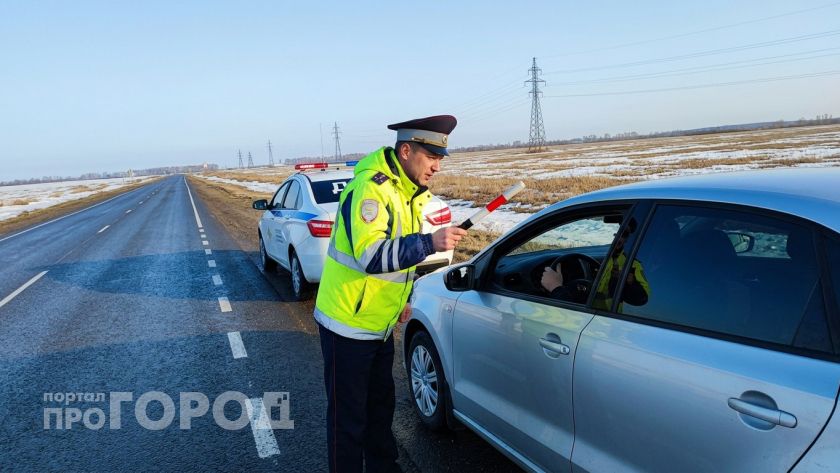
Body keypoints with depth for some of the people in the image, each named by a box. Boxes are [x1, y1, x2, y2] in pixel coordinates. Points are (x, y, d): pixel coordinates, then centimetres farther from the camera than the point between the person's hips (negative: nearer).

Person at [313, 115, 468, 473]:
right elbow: (369, 255, -35)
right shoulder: (371, 188, -24)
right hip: (348, 323, -9)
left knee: (381, 404, 23)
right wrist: (430, 243, -42)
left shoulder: (409, 191, 6)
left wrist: (403, 297, 15)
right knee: (348, 416, 5)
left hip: (379, 323, 9)